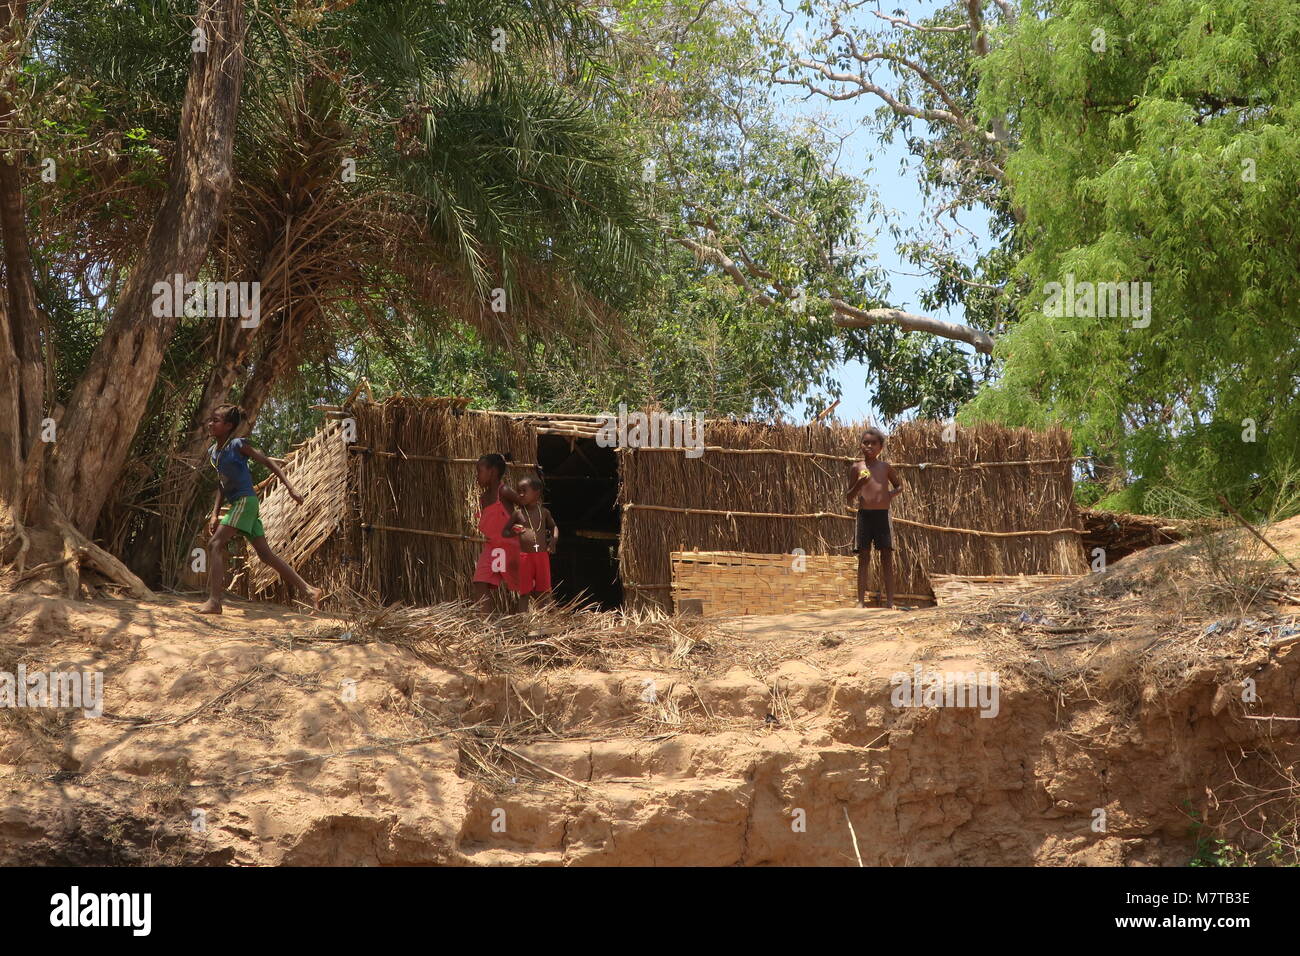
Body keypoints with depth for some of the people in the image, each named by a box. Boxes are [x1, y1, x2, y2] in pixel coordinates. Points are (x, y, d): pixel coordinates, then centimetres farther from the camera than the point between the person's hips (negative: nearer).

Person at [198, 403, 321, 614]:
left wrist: (290, 488, -10)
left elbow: (268, 463, -6)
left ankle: (214, 601, -22)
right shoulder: (213, 452, 13)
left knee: (215, 543, -17)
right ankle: (308, 591, 14)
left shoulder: (238, 446, -10)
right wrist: (215, 514, 14)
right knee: (265, 553, 9)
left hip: (245, 501, -9)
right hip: (236, 504, 9)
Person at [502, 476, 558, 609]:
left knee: (541, 592, 8)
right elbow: (505, 532, 4)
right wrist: (513, 532, -18)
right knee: (524, 593, -1)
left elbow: (553, 527, 24)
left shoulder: (544, 512, 8)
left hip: (542, 555, 2)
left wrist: (554, 539, 4)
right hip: (525, 556, -2)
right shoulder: (517, 513, 1)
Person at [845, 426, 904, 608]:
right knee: (864, 558, -1)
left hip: (883, 515, 1)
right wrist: (859, 485, -13)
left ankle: (890, 600, 4)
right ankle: (861, 601, 0)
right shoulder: (856, 467, 4)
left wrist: (891, 494, 1)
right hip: (865, 515, -1)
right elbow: (849, 499, 6)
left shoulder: (885, 466, 8)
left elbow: (899, 485, 23)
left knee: (887, 558, 1)